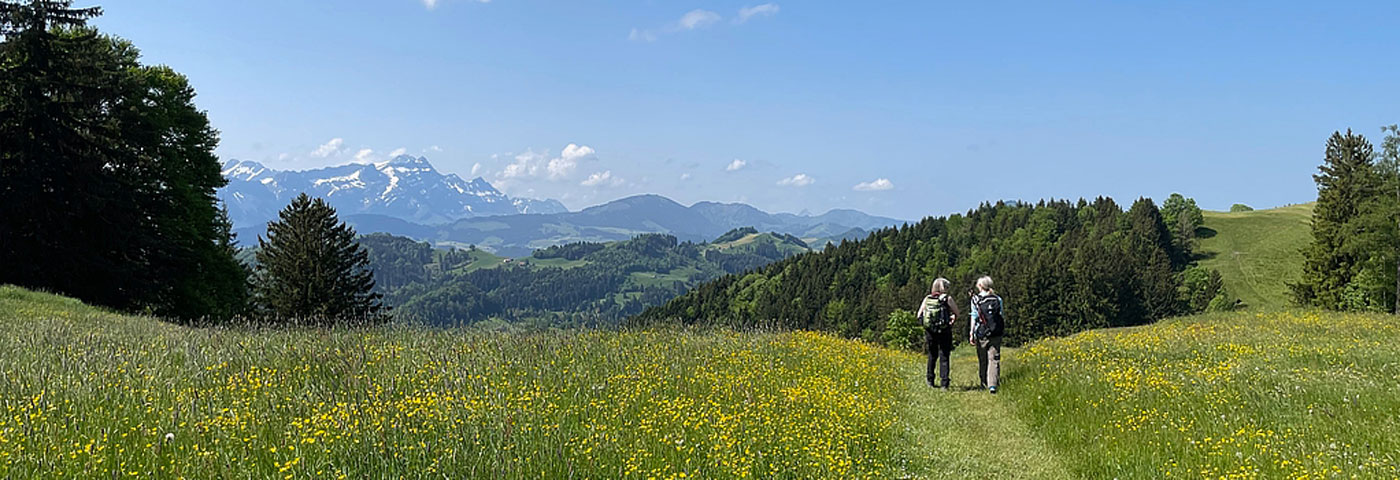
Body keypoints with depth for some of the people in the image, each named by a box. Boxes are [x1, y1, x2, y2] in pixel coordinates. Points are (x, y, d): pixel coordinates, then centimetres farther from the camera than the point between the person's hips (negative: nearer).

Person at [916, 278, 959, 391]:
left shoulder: (927, 299, 4)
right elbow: (957, 313, 0)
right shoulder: (947, 299, -5)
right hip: (944, 332, -3)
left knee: (932, 356, 18)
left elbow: (919, 315, 7)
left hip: (930, 332, 4)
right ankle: (944, 384, -5)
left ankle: (930, 381, 25)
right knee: (944, 358, 0)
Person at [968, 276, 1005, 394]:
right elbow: (1002, 316, 7)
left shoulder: (975, 299, -1)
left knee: (982, 360, 13)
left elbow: (974, 317, -3)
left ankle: (984, 383, 24)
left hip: (982, 334, -1)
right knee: (994, 359, -1)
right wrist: (1003, 330, 18)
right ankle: (992, 385, -14)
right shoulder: (997, 299, 5)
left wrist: (971, 333, 1)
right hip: (996, 334, 1)